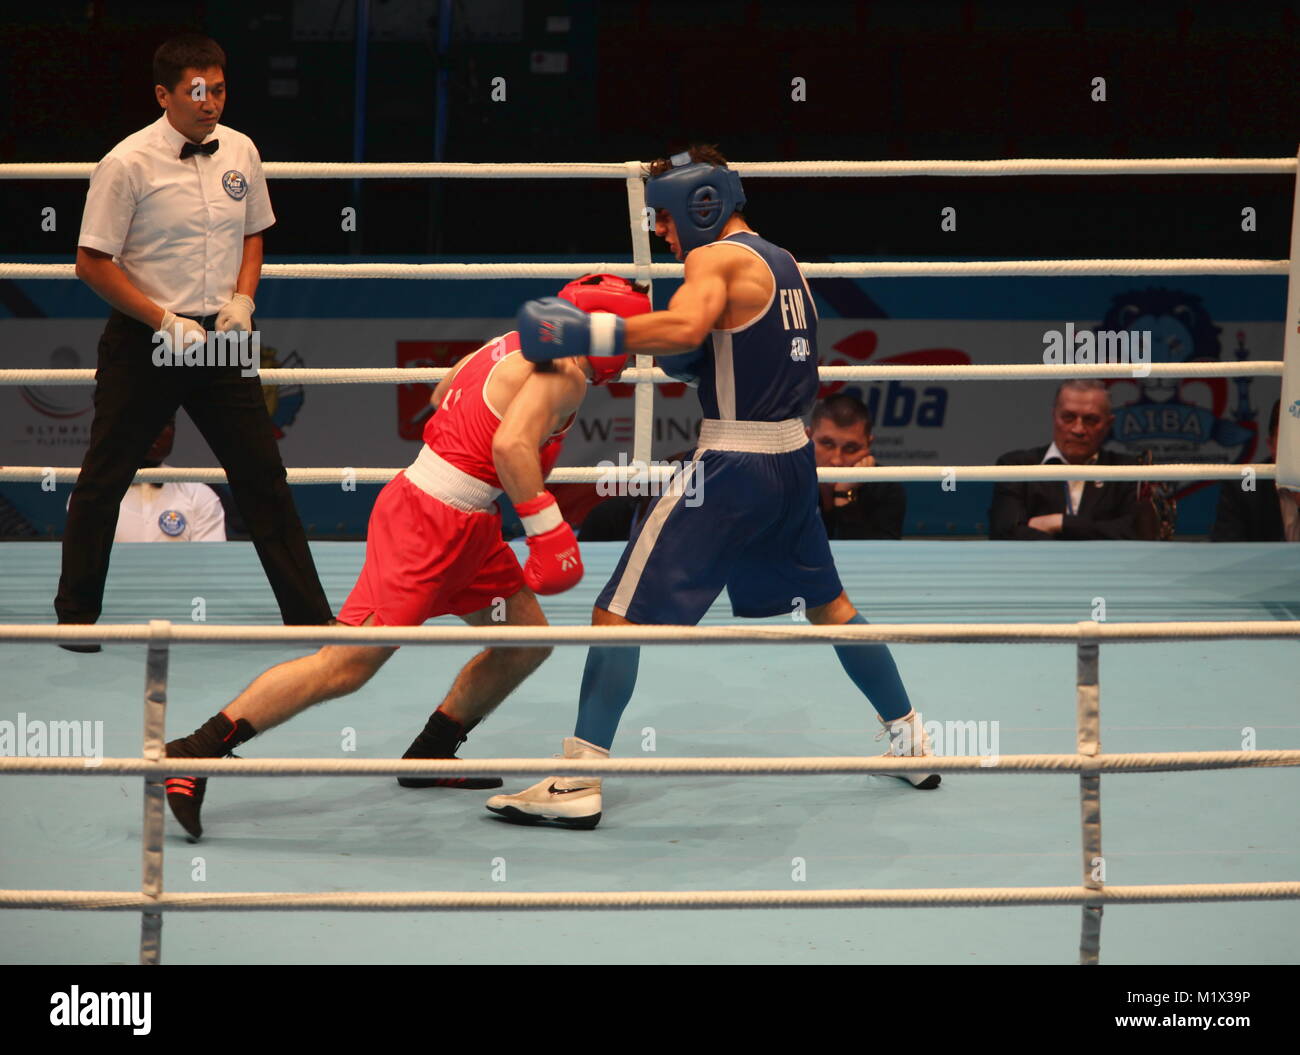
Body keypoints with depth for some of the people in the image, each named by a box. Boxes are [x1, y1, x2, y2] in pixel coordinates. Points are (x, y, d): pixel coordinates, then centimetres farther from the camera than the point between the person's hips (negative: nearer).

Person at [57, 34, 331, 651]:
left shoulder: (240, 153, 3)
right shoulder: (127, 164, -13)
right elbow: (92, 263, -11)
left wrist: (242, 299, 0)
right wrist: (166, 322, -15)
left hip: (219, 338, 4)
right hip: (144, 343, -4)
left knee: (263, 477, 5)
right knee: (103, 482, 5)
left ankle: (310, 616, 11)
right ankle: (76, 615, 21)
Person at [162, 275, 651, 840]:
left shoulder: (520, 343, 14)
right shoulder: (566, 373, -13)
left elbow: (442, 393, 27)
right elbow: (511, 444, -28)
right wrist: (549, 531, -23)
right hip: (431, 522, -10)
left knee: (527, 641, 15)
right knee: (347, 663, -14)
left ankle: (428, 758, 24)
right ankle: (192, 755, -13)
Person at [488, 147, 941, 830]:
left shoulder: (717, 258, -10)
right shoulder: (784, 264, 16)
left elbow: (683, 327, -31)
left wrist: (584, 334, -31)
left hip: (731, 466, -8)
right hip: (793, 458, 9)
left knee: (619, 614, -7)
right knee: (827, 604, 26)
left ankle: (577, 784, -11)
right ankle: (911, 740, 32)